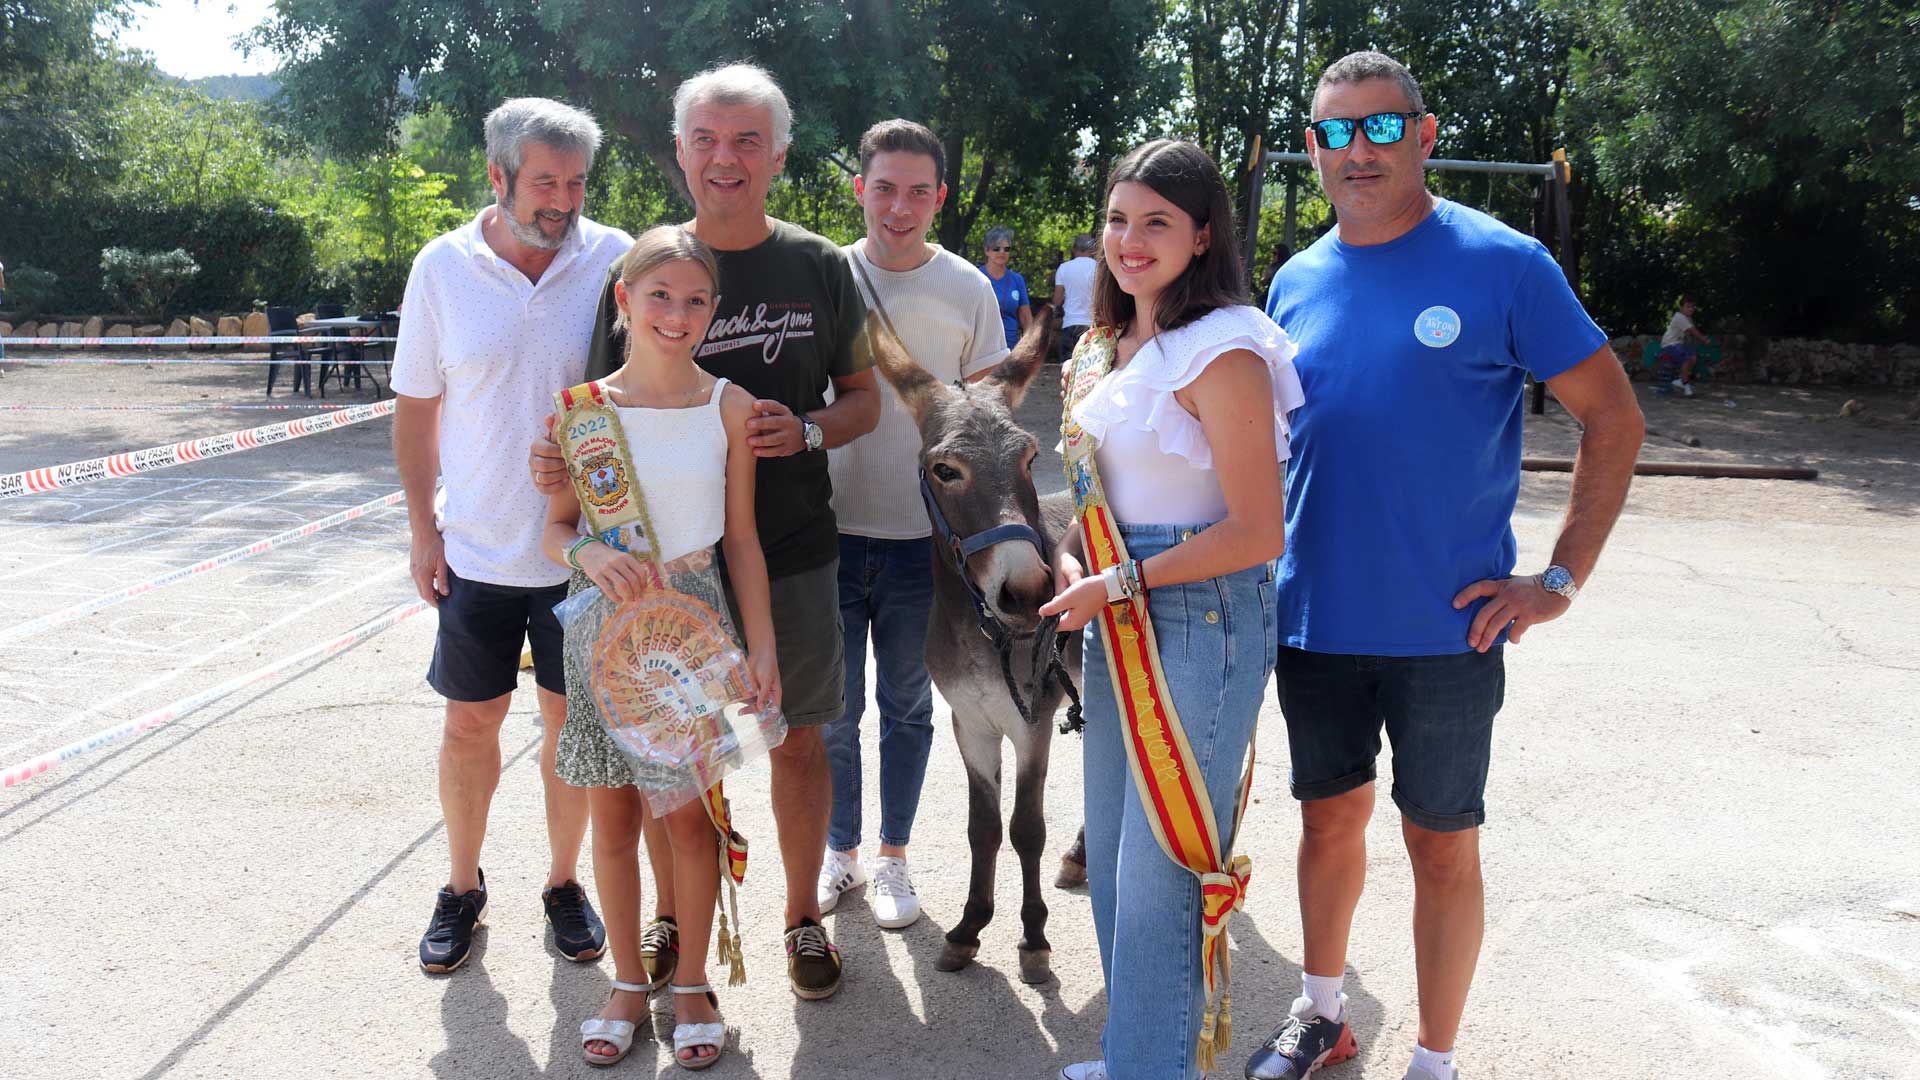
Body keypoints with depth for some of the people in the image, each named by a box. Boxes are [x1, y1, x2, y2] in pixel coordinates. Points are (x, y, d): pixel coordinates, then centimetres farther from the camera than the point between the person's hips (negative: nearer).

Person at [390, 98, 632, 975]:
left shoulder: (615, 261, -7)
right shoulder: (443, 267, -4)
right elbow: (416, 407, 4)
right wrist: (422, 529, 1)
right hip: (478, 550, 1)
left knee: (572, 718, 11)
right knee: (470, 722, 12)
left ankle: (564, 883, 31)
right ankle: (463, 887, 32)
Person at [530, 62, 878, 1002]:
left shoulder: (820, 269, 1)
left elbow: (864, 396, 6)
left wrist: (807, 430, -14)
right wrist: (558, 455, -16)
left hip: (793, 554, 0)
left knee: (797, 741, 10)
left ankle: (803, 917, 30)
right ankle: (669, 919, 31)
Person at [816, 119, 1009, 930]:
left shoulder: (968, 290, -2)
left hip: (924, 537, 0)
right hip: (833, 529, 0)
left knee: (907, 706, 13)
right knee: (832, 708, 9)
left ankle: (893, 857, 29)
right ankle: (840, 851, 30)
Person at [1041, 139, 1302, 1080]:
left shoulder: (1222, 351, -15)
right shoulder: (1106, 349, 11)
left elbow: (1256, 534, -19)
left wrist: (1119, 582, -16)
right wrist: (1070, 560, 2)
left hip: (1201, 622, -9)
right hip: (1118, 621, 9)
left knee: (1157, 875, -2)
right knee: (1110, 857, 17)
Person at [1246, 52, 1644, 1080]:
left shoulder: (1501, 263, -8)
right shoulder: (1296, 282, 6)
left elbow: (1613, 418, -4)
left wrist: (1560, 580, -9)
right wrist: (1263, 568, 9)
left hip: (1444, 630, -4)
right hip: (1313, 619, 4)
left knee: (1442, 845, 7)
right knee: (1329, 819, 18)